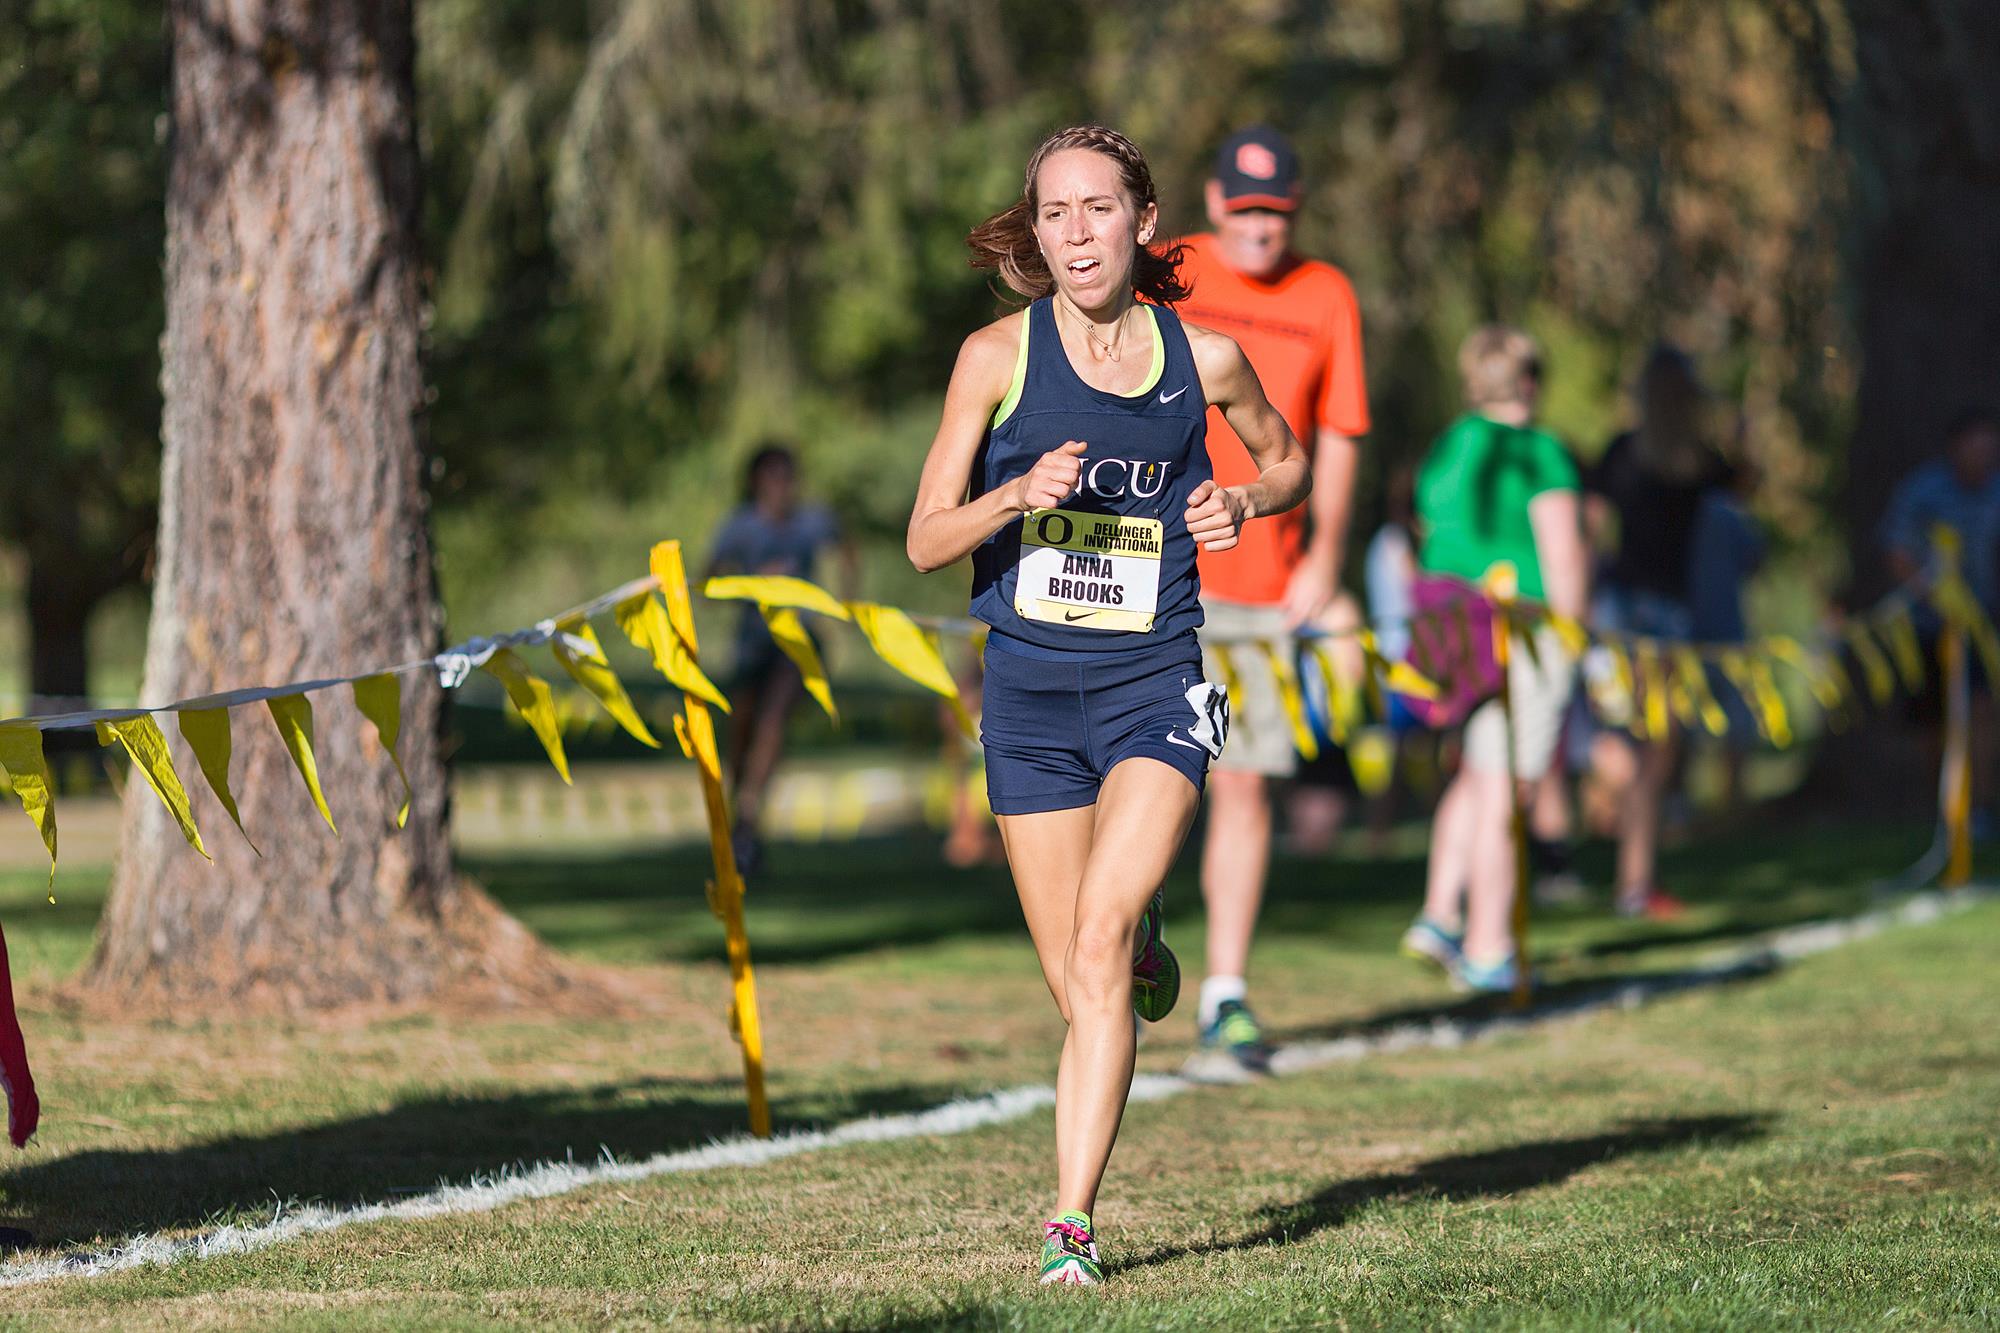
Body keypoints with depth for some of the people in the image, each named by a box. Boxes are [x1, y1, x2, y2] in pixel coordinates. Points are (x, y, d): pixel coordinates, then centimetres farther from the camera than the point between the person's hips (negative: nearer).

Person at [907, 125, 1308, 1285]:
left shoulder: (1204, 359, 0)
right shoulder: (998, 357, -3)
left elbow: (1289, 462, 20)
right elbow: (926, 541, -2)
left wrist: (1245, 502, -3)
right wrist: (1015, 497, -21)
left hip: (1155, 683, -1)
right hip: (1029, 691, 1)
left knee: (1099, 945, -20)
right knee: (1079, 989, 7)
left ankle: (1073, 1222, -18)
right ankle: (1145, 937, 45)